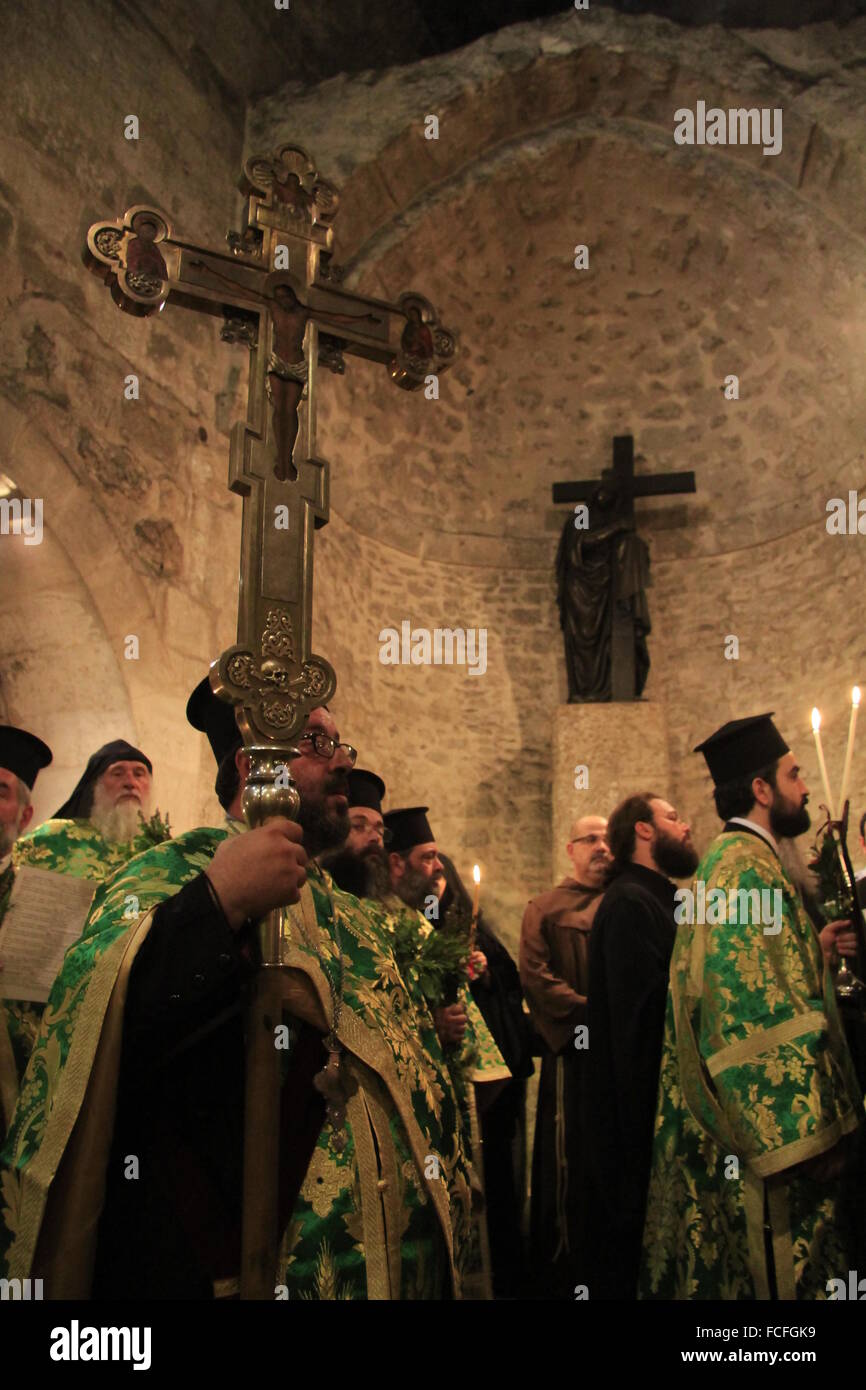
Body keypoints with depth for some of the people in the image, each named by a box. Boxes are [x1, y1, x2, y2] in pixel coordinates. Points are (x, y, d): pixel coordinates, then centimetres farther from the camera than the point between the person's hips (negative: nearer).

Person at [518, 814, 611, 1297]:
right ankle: (563, 1270, 11)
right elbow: (535, 975, -5)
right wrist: (590, 1012, -16)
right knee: (571, 1162, -1)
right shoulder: (547, 908, 7)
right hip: (572, 1053, -3)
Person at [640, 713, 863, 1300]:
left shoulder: (733, 861, 14)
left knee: (736, 1266, 16)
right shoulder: (748, 868, -18)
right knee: (773, 1270, -1)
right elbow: (765, 1011, -23)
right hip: (766, 1131, -10)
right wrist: (809, 1132, -21)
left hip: (737, 1119, 10)